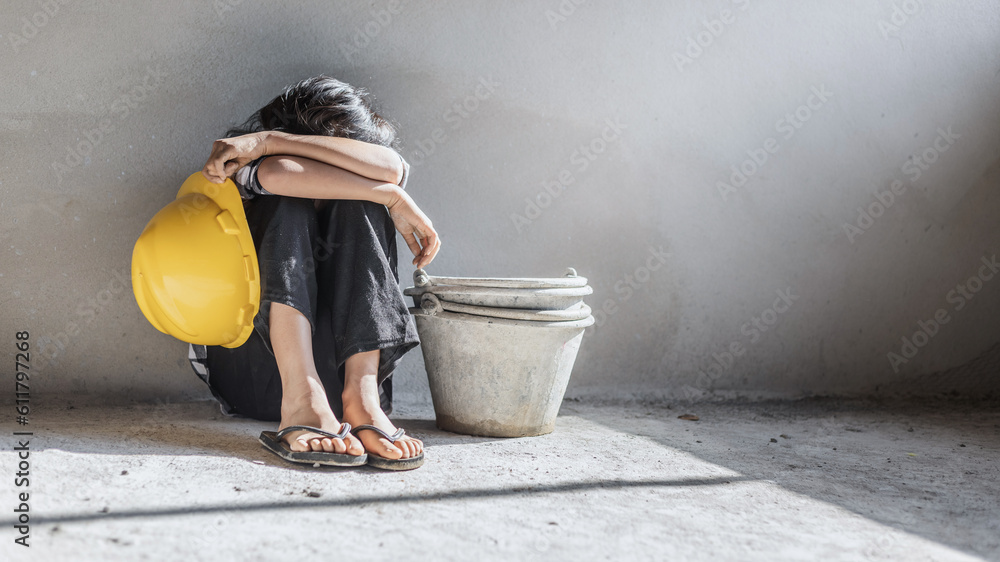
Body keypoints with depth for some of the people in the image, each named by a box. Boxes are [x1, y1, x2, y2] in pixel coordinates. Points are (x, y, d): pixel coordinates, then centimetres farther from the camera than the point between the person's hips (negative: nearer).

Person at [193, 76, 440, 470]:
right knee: (290, 199, -21)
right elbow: (278, 173, -28)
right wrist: (394, 199, -24)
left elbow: (390, 168, -23)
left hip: (340, 360, 2)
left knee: (359, 201, -18)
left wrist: (271, 141, -25)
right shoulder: (243, 171, -3)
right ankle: (301, 399, -40)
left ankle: (362, 393, -32)